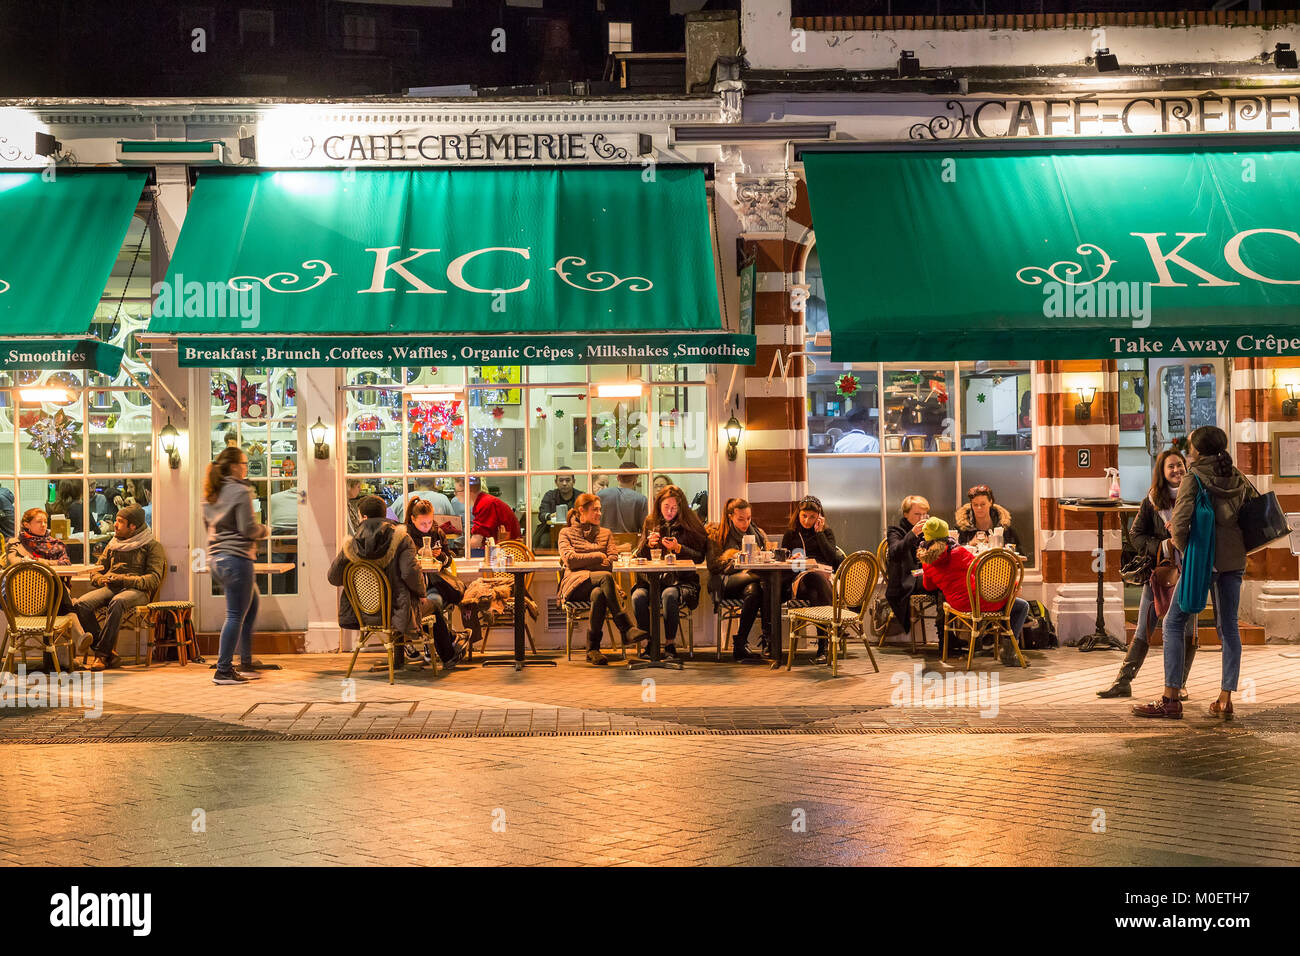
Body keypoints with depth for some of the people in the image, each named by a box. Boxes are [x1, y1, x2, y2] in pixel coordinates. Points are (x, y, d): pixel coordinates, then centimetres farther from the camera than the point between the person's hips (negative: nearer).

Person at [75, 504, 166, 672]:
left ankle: (102, 653, -34)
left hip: (137, 590, -5)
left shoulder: (152, 546, 9)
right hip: (110, 588, 5)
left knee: (117, 602, -40)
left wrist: (124, 579, -15)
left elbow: (154, 579, -3)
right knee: (81, 604, -27)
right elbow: (95, 572, 26)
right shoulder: (112, 545, 27)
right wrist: (103, 579, 1)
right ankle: (110, 653, -26)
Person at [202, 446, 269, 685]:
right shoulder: (240, 492, -13)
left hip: (216, 558, 9)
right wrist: (265, 530, 3)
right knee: (236, 616, -3)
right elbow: (248, 529, -16)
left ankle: (246, 664, 22)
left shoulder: (210, 494, 13)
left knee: (251, 605, 19)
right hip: (236, 558, -9)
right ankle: (223, 671, -1)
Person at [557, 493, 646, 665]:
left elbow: (612, 562, 10)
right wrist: (598, 556, 1)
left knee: (598, 594, -39)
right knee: (606, 577, -37)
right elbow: (570, 560, -1)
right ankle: (627, 628, -45)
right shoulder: (566, 533, 18)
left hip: (598, 585, 3)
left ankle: (593, 650, -41)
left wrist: (584, 563, -5)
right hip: (575, 586, -3)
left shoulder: (606, 533, 27)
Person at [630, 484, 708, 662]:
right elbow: (638, 556, 17)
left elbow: (699, 556, 0)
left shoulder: (689, 524, 5)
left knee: (669, 595, -36)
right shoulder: (650, 523, 15)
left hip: (681, 580, -3)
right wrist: (648, 545, -3)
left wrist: (678, 548, -13)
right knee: (638, 596, -29)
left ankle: (670, 645, -21)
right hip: (651, 579, 3)